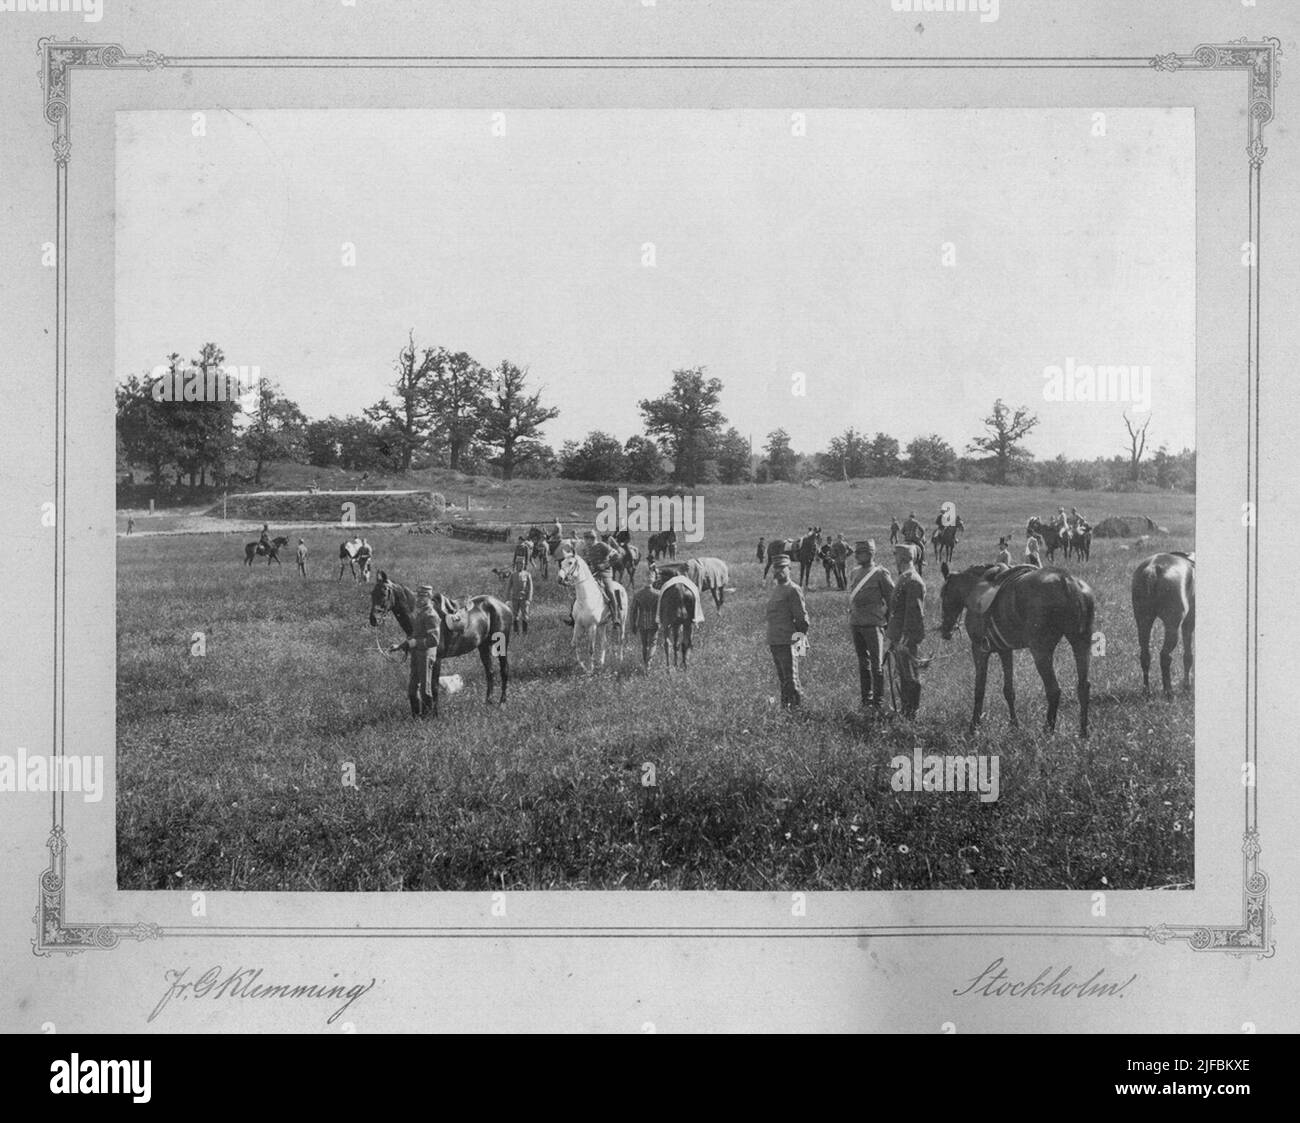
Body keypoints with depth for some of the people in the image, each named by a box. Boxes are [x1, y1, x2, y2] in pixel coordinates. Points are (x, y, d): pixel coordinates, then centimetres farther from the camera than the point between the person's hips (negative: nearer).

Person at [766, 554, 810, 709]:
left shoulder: (793, 590, -10)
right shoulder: (774, 589, 16)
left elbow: (802, 618, -11)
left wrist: (799, 638, -9)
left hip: (788, 642, -8)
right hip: (774, 642, 8)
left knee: (791, 679, -7)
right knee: (782, 680, 13)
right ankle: (785, 707, 19)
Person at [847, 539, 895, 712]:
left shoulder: (880, 573, -7)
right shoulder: (854, 573, 12)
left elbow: (892, 599, -4)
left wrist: (890, 622, -4)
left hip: (873, 624, -6)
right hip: (856, 625, 6)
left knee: (877, 664, -2)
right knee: (863, 663, 11)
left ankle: (878, 701, 2)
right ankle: (866, 700, 17)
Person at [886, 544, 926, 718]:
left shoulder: (913, 581, -18)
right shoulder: (904, 578, 14)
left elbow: (914, 613, -22)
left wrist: (905, 640, -24)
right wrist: (891, 631, 22)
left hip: (906, 640, -10)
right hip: (898, 638, 10)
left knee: (910, 676, -1)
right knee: (903, 675, 16)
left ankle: (911, 712, 5)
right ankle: (904, 709, 24)